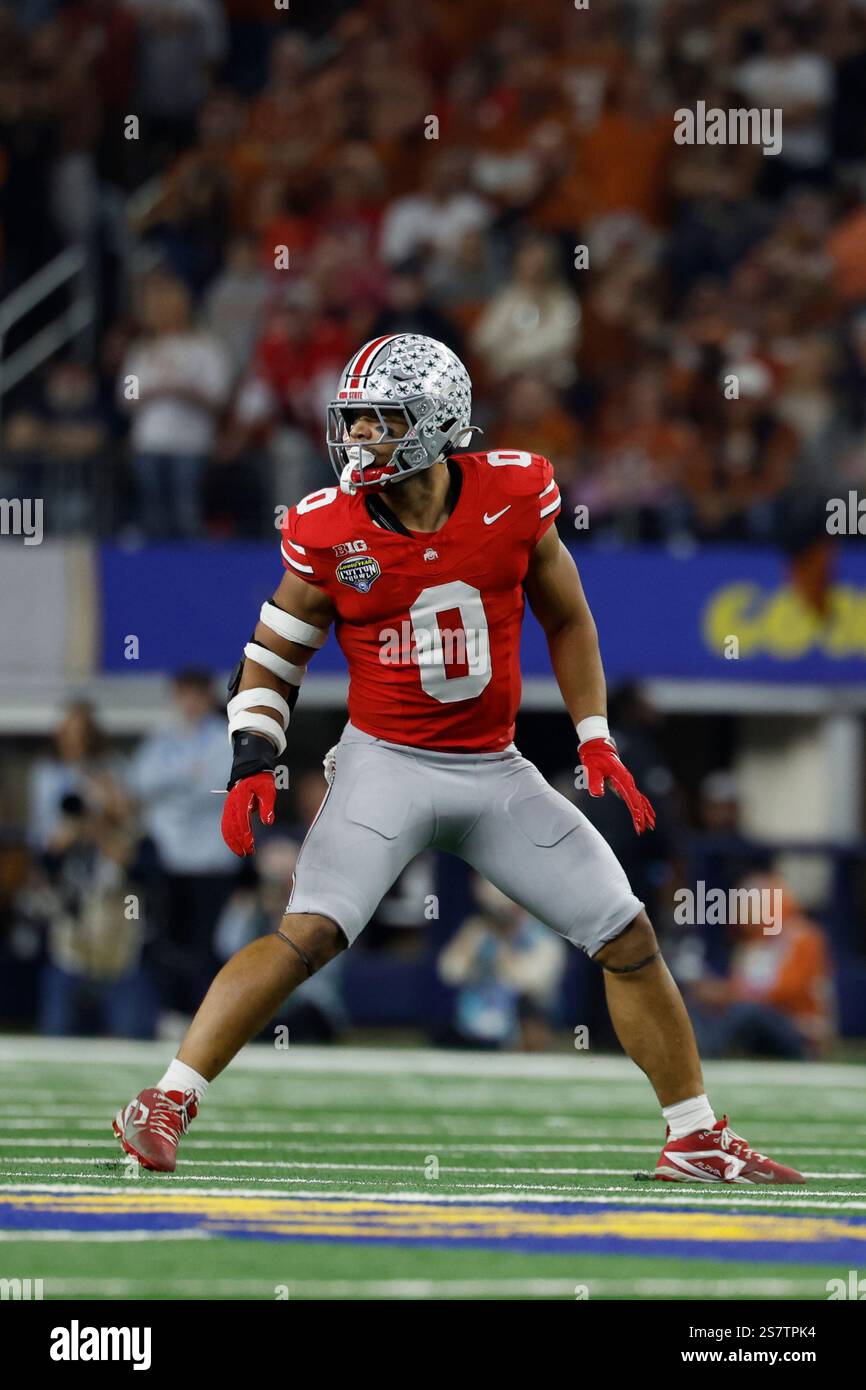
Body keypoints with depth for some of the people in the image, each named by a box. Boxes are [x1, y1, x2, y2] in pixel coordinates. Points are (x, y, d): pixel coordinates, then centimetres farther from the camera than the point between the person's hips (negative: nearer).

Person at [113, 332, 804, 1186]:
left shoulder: (512, 494, -8)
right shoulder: (329, 529, -10)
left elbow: (566, 619, 8)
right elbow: (274, 653, 3)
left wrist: (596, 739, 3)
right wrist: (252, 761, -10)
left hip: (495, 771, 3)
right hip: (386, 764, -3)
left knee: (629, 939, 4)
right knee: (309, 935, -24)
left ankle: (695, 1140, 18)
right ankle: (166, 1106, -22)